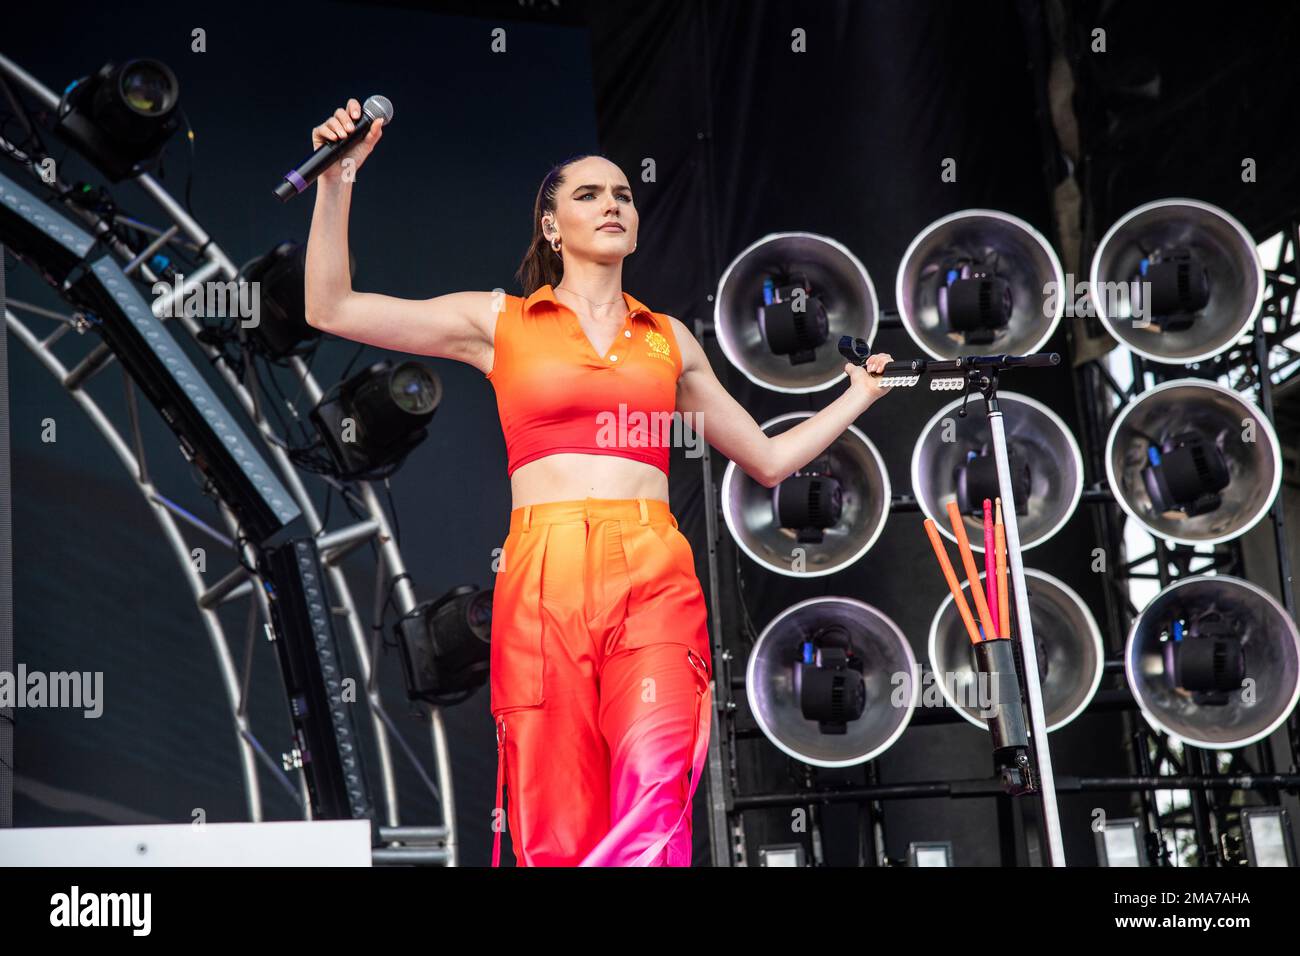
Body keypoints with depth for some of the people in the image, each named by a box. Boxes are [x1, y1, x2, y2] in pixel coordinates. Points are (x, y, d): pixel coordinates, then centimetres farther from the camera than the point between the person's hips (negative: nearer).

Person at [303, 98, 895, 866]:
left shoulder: (669, 339, 21)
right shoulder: (501, 322, 14)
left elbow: (769, 458, 29)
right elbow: (331, 308, 10)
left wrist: (860, 395, 31)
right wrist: (339, 179, 4)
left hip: (654, 578, 1)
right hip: (543, 579, -1)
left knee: (654, 803, -19)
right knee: (556, 829, -4)